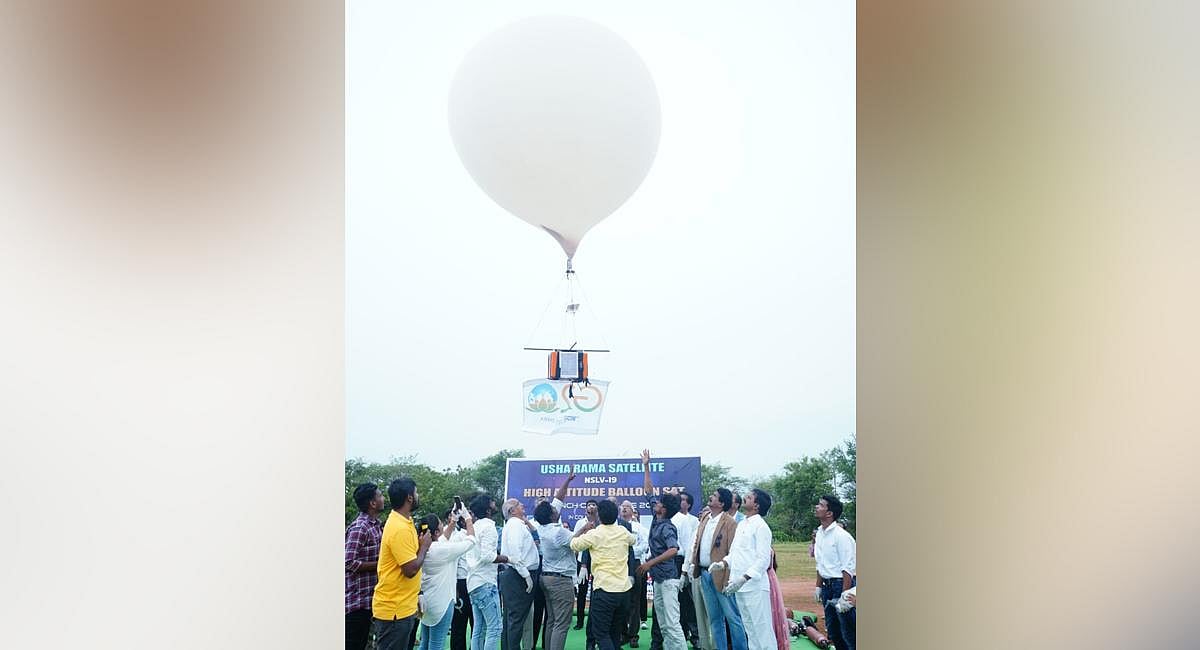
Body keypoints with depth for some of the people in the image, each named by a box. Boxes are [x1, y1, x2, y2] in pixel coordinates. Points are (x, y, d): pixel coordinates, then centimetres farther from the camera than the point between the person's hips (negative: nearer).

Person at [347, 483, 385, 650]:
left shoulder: (376, 525, 9)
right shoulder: (359, 528, -19)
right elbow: (349, 563, -24)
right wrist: (380, 565, -19)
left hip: (369, 597, 9)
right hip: (357, 599, -9)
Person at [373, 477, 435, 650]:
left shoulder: (401, 522, 10)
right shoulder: (400, 528, -21)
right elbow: (411, 569, -23)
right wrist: (424, 546, -9)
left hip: (402, 606, 10)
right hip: (394, 609, -10)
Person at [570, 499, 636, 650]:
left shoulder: (594, 534, -9)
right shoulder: (623, 532, 7)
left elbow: (573, 545, 3)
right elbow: (634, 539, 30)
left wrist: (584, 528, 16)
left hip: (604, 589, -6)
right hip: (623, 589, 6)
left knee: (601, 633, -2)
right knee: (615, 632, 17)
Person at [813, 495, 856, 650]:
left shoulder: (841, 536, -15)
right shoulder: (819, 534, 10)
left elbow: (848, 569, -17)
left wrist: (844, 595, -21)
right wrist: (818, 587, 16)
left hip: (842, 584, -9)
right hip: (828, 586, 9)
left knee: (848, 633, -5)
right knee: (833, 631, 16)